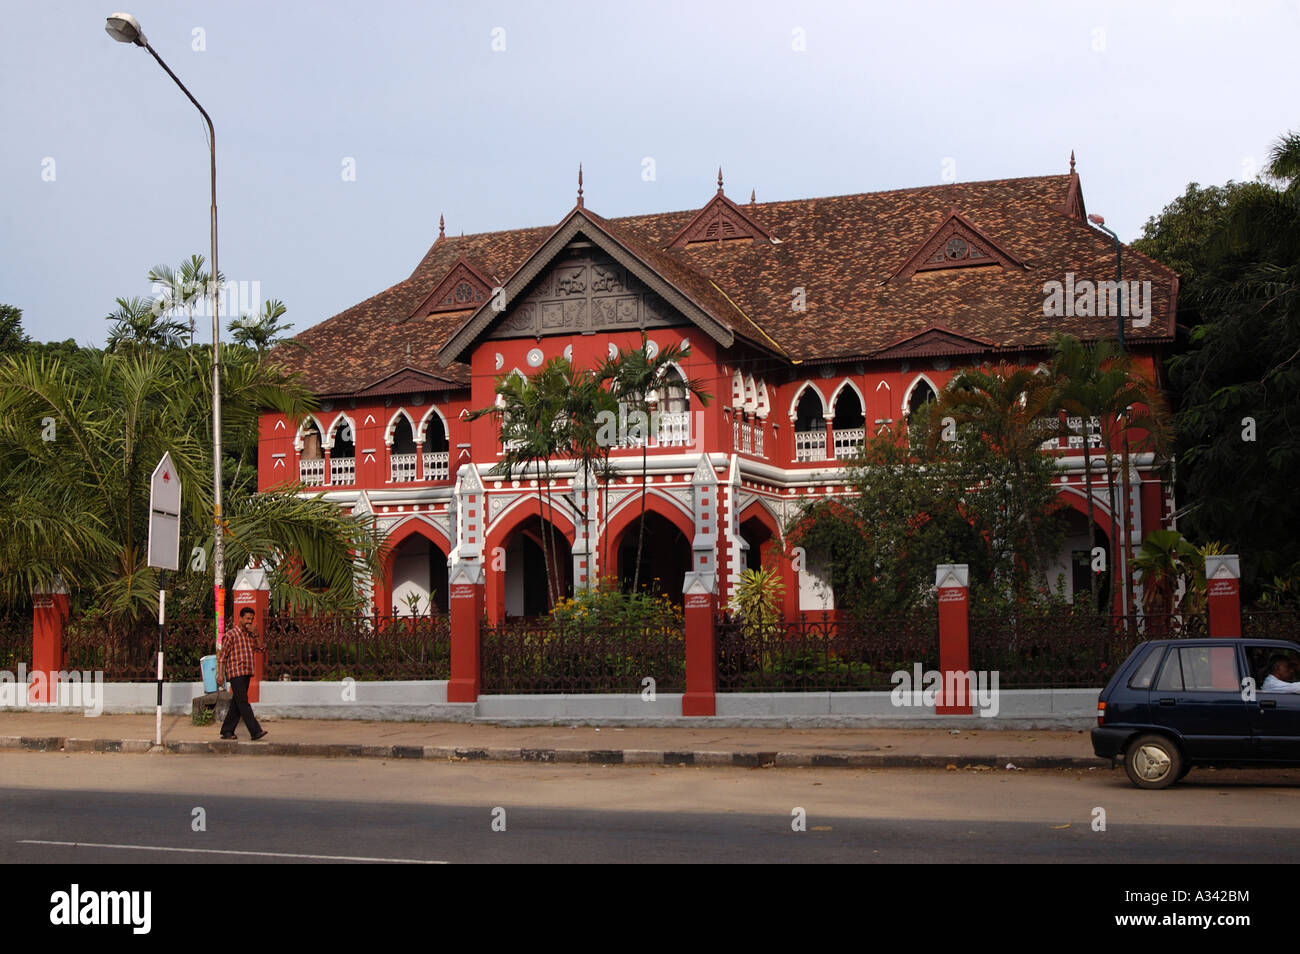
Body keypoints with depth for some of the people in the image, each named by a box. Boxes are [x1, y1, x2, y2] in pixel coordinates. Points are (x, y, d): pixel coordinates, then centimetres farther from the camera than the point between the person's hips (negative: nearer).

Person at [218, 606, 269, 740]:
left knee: (237, 704, 9)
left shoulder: (250, 635, 15)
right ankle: (255, 731, -19)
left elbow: (261, 649, 7)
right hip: (235, 673, -7)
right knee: (243, 703, -12)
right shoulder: (231, 634, -5)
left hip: (246, 673, 7)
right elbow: (223, 655, -5)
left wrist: (255, 634, -4)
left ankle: (227, 731, 16)